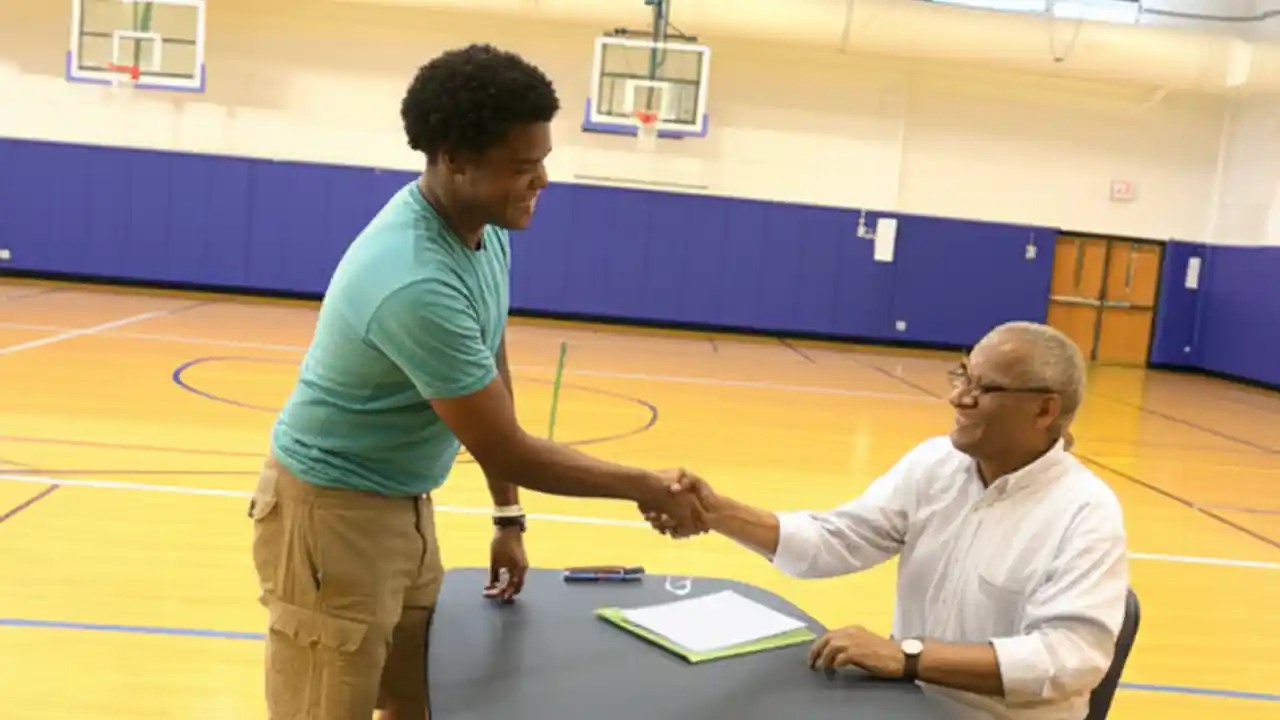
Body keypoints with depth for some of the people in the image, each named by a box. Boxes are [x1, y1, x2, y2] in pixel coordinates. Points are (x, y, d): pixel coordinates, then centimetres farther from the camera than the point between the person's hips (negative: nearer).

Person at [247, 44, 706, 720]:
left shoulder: (486, 228, -4)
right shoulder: (417, 285, -32)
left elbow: (494, 383, 7)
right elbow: (507, 449, -24)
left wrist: (507, 518, 11)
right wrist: (646, 486, -13)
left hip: (405, 503, 9)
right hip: (333, 510, -8)